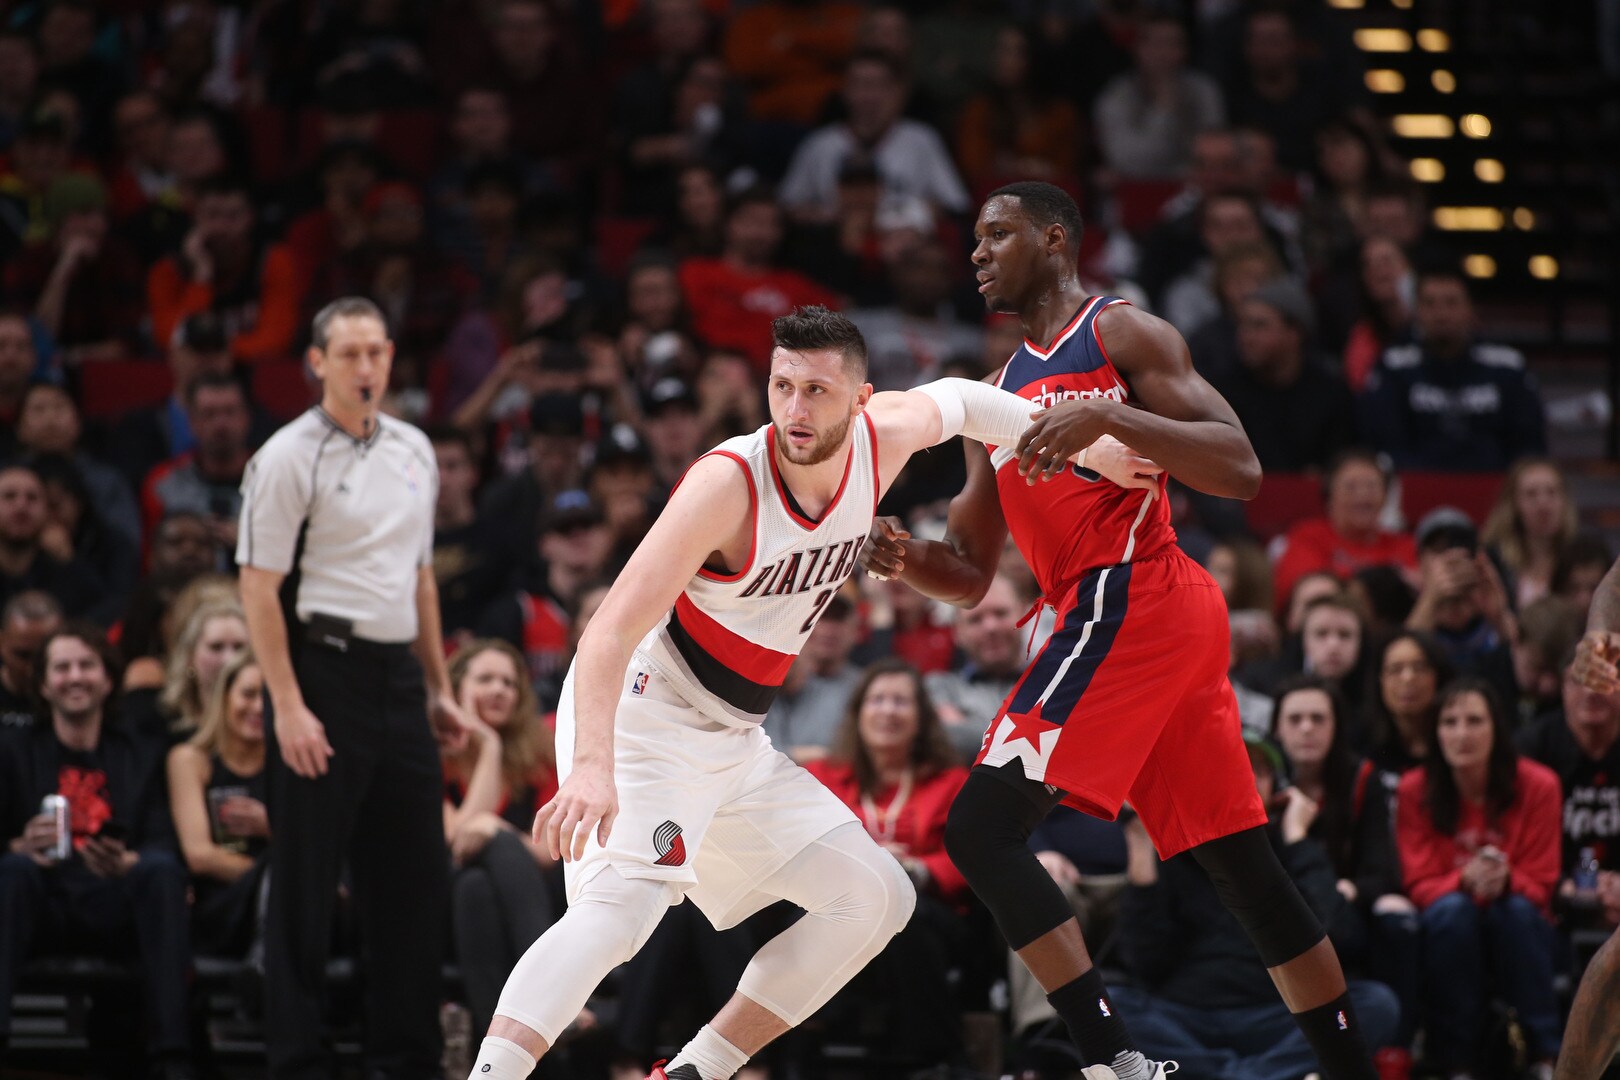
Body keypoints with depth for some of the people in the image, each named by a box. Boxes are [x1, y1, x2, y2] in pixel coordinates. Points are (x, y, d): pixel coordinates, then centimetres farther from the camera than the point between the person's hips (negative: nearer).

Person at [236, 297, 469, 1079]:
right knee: (305, 884, -3)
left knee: (416, 876, 9)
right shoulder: (290, 458, -8)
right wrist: (288, 706, -18)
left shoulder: (414, 450, 13)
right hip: (325, 669, -7)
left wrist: (438, 686, 18)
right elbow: (258, 587, -12)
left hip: (398, 676, 7)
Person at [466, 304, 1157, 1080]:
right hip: (637, 711, -8)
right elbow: (612, 630, -34)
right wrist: (592, 766, -48)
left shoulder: (882, 440, -5)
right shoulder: (729, 482, -26)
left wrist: (1084, 444, 23)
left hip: (730, 744, 8)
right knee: (624, 901, -32)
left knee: (875, 896, 9)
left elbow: (952, 401, 21)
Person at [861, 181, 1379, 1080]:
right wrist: (904, 560, 1)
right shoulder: (1001, 391, 25)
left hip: (1129, 599, -9)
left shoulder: (1123, 334, 1)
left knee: (981, 827, -16)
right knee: (1243, 870, 10)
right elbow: (971, 575, 23)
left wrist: (1107, 418, -22)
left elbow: (1240, 470, -11)